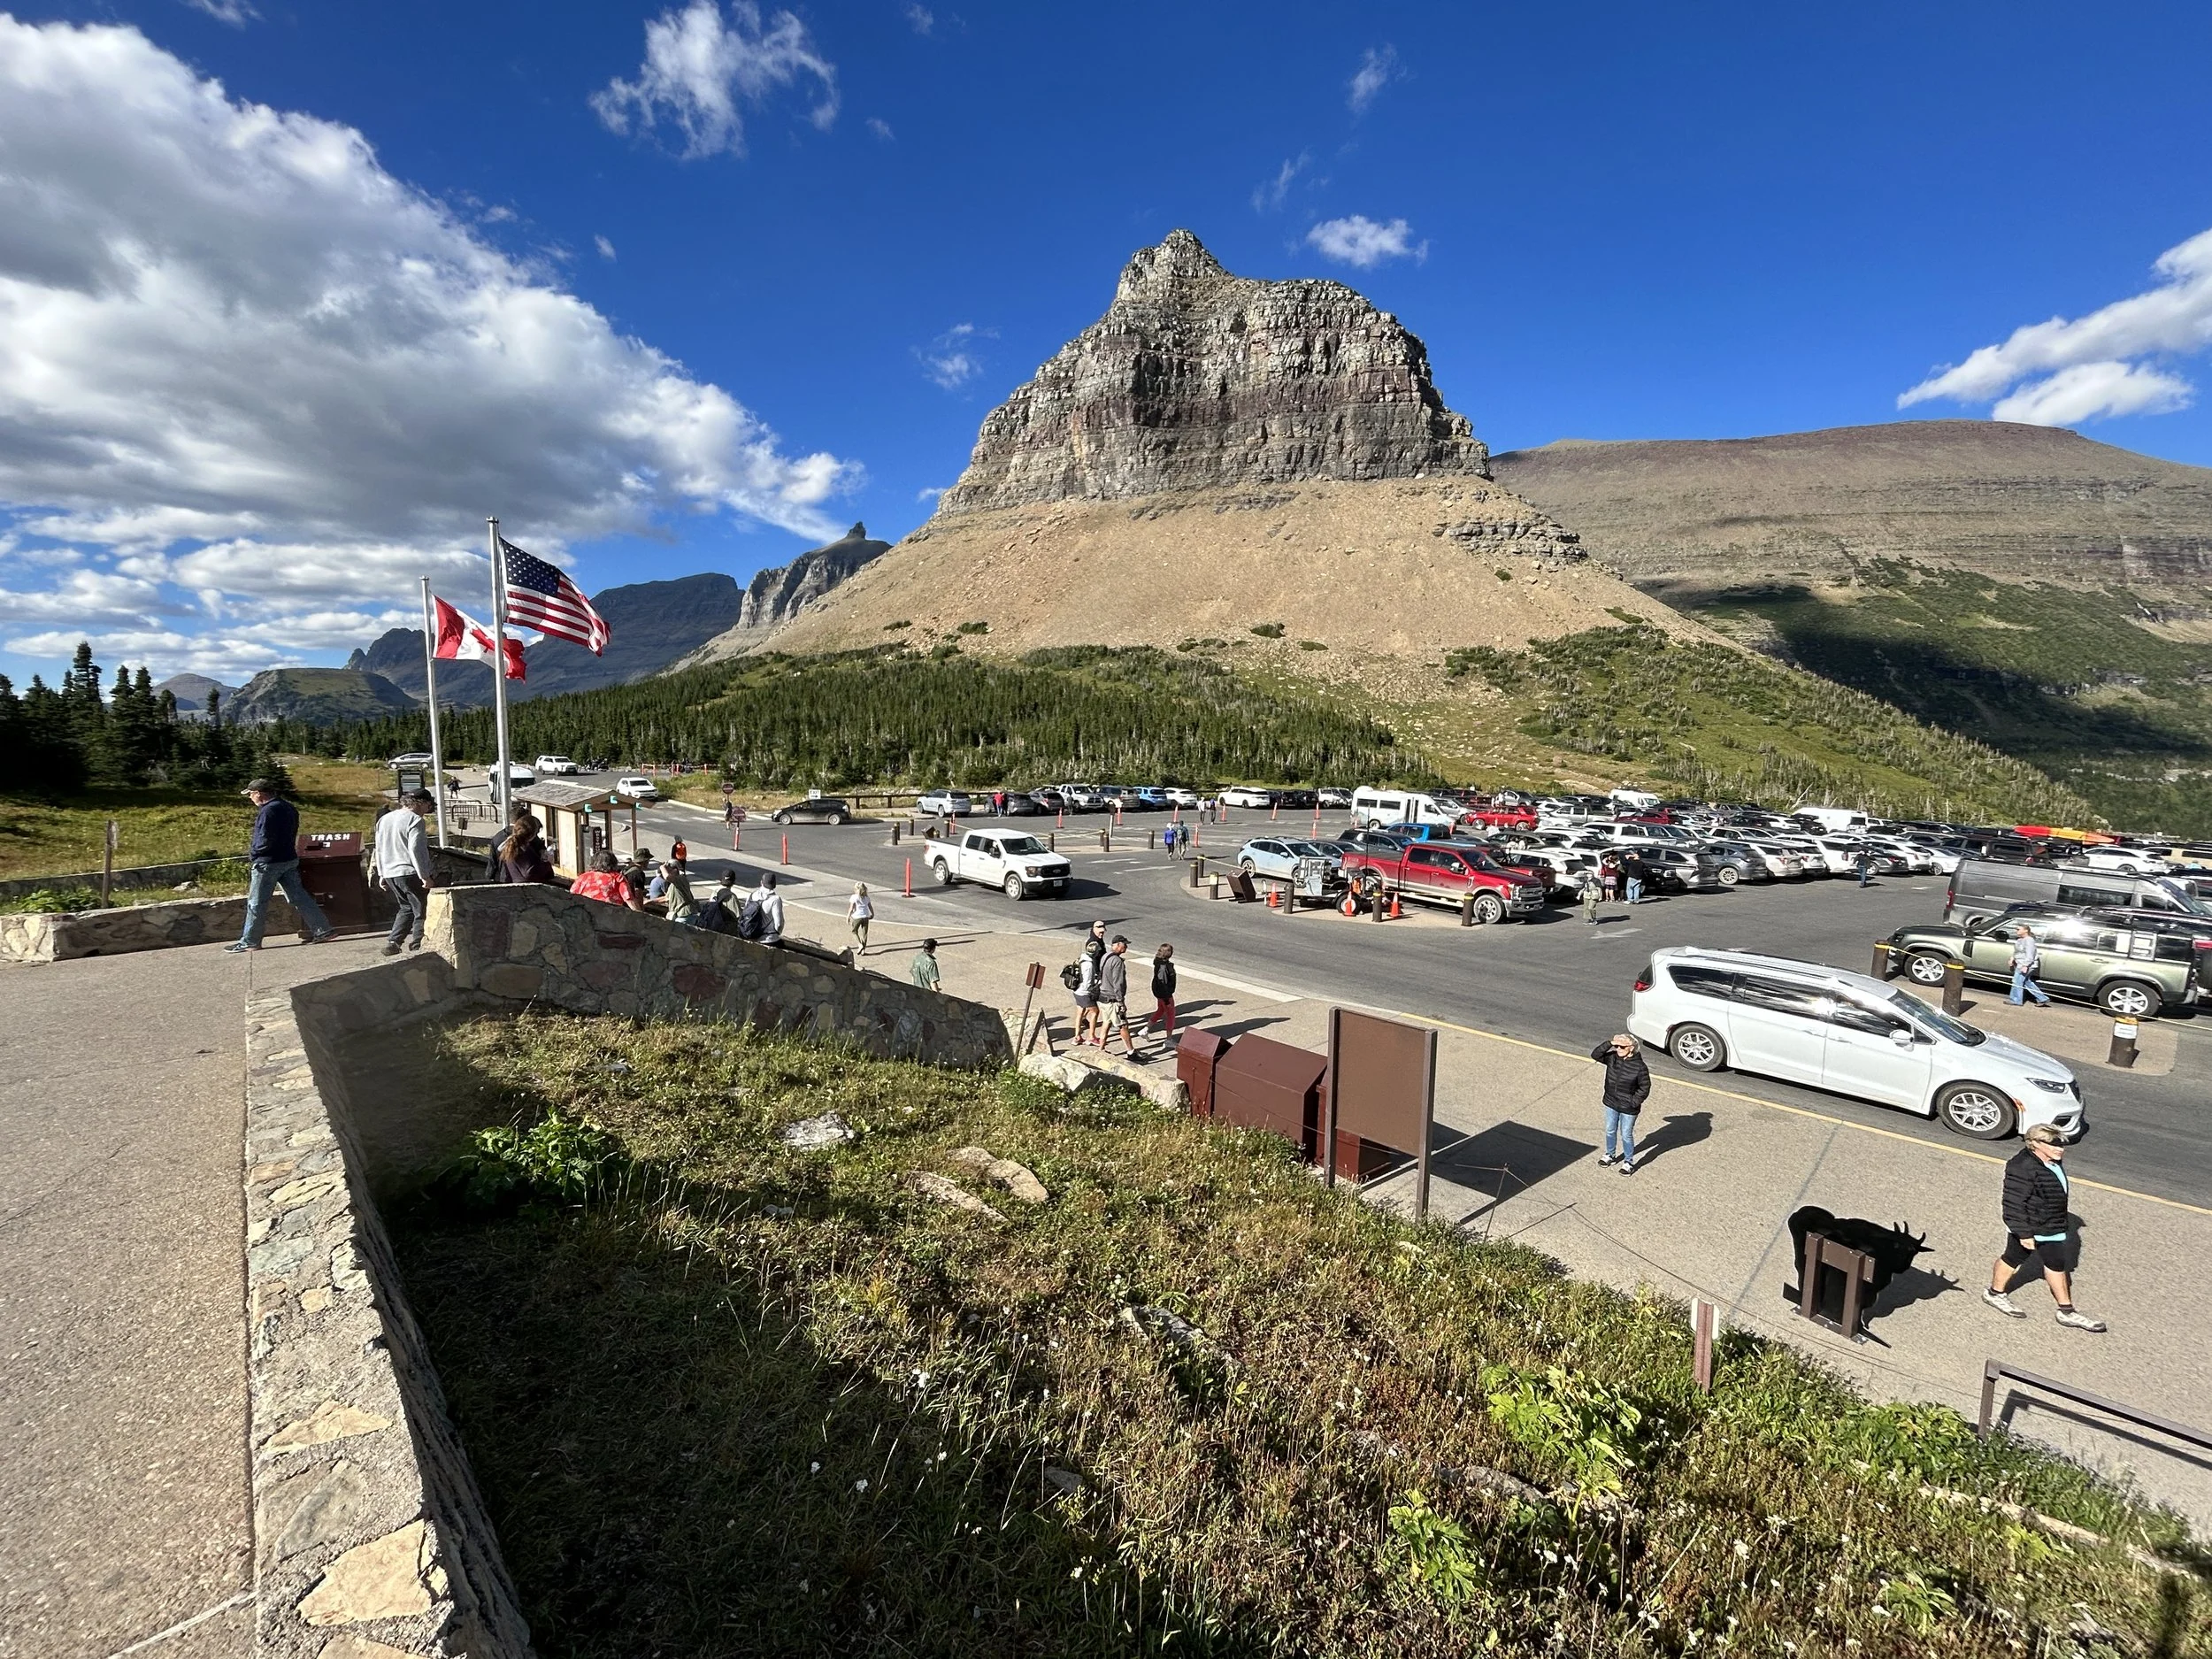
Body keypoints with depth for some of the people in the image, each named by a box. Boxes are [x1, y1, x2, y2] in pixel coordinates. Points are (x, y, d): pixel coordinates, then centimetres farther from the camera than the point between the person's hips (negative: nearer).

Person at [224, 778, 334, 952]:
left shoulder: (268, 810, -18)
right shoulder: (289, 807, 9)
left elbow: (265, 839, -23)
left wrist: (253, 853, -5)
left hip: (269, 863, -8)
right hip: (290, 859, 8)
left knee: (256, 903, 3)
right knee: (299, 897, 8)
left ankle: (249, 942, 11)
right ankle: (322, 930, 4)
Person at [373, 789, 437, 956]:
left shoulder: (384, 819, 16)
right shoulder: (414, 820, -11)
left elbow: (379, 849, 20)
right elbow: (416, 850, -18)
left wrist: (382, 874, 25)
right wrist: (425, 876, -17)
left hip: (390, 873, 8)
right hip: (410, 873, -8)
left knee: (406, 908, 20)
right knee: (422, 910, 0)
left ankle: (393, 944, 13)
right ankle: (417, 947, -2)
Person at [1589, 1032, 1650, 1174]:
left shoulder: (1639, 1066, -21)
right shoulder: (1612, 1057, -8)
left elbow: (1645, 1087, -13)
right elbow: (1595, 1055, -13)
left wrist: (1634, 1102, -14)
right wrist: (1609, 1043, -22)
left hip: (1628, 1109, -5)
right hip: (1611, 1104, 5)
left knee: (1626, 1135, 12)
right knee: (1610, 1131, 21)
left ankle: (1629, 1162, 32)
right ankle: (1610, 1155, 43)